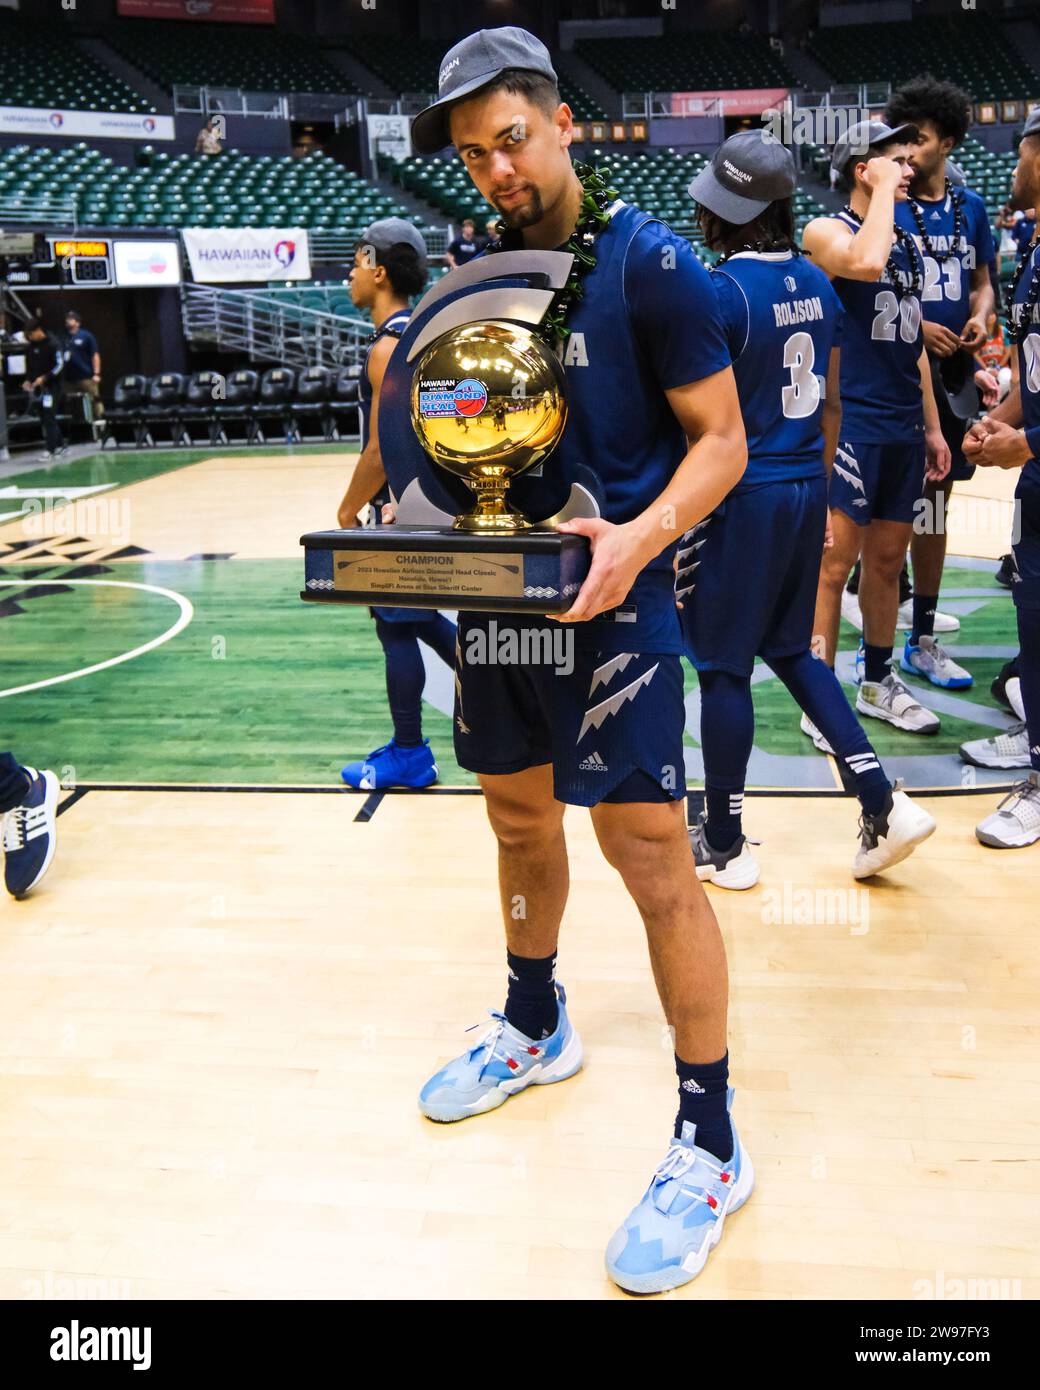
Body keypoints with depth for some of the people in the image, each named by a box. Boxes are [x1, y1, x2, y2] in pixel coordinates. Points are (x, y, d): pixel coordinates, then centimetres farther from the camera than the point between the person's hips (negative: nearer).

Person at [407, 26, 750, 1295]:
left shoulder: (652, 265, -8)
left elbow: (720, 440, -9)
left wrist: (636, 540, -26)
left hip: (607, 595, -6)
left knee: (651, 858, -5)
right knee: (519, 821, 19)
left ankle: (710, 1141, 11)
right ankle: (535, 1030, 42)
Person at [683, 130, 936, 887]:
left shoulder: (720, 291, -15)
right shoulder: (817, 283, 7)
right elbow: (830, 403, 13)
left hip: (741, 494, -7)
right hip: (805, 488, 8)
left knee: (724, 668, 5)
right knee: (792, 650, 20)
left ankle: (725, 845, 17)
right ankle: (885, 803, 15)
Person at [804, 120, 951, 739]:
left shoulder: (908, 243, 18)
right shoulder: (827, 230, -5)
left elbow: (914, 342, 21)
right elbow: (865, 264, -30)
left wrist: (932, 427, 18)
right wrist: (884, 191, -14)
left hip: (904, 429, 8)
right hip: (851, 424, -8)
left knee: (888, 557, 14)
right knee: (834, 562, -5)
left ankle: (878, 683, 28)